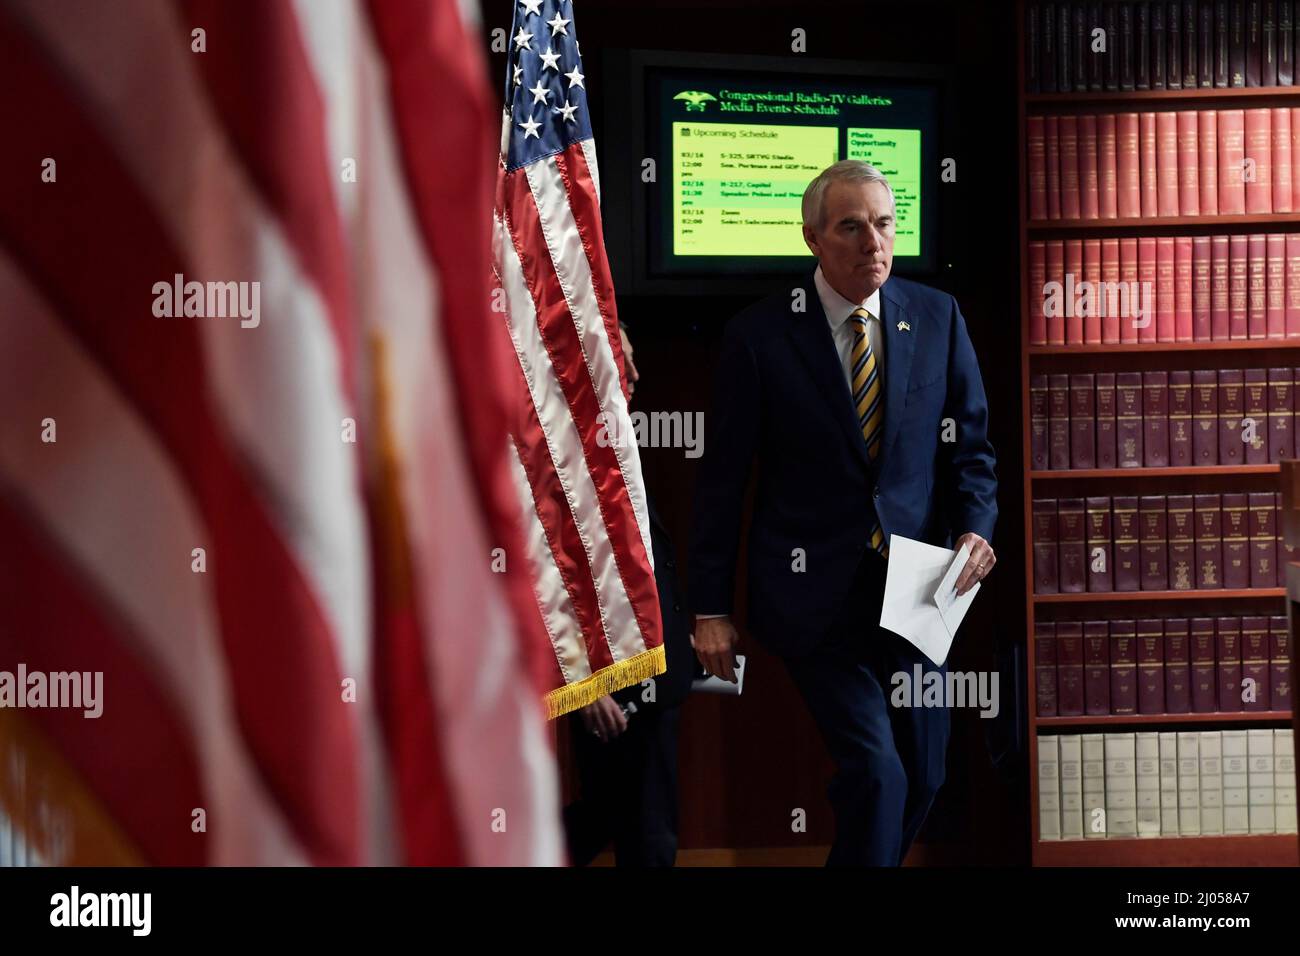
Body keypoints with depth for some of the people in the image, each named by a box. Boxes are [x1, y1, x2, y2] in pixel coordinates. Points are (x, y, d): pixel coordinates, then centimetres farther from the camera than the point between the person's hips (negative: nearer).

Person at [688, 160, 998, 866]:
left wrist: (975, 526, -10)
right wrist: (711, 609, -1)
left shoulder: (937, 318, 4)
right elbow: (722, 480, -2)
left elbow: (970, 443, 10)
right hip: (816, 591, -4)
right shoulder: (759, 335, -6)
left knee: (923, 776, 9)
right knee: (877, 773, -14)